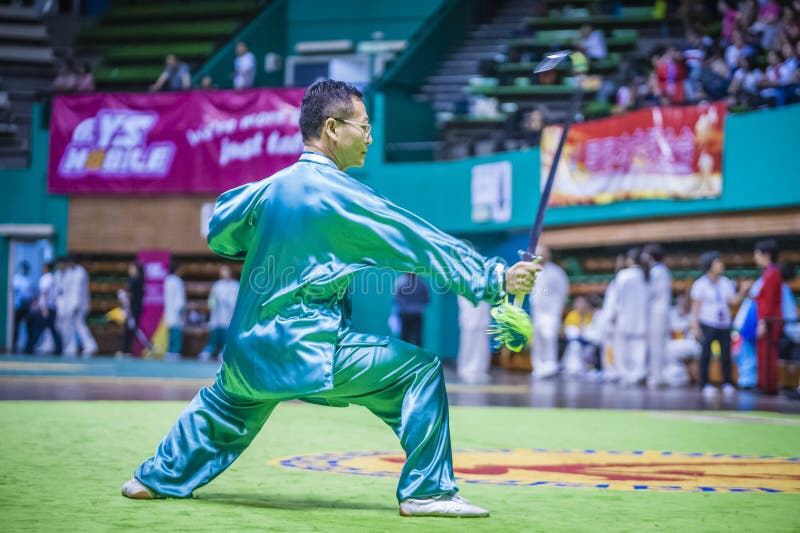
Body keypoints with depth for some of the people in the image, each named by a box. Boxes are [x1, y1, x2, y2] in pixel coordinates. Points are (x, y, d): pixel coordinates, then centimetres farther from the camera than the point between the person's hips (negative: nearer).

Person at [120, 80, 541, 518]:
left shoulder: (271, 187, 6)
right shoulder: (338, 194, -13)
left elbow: (218, 234, 22)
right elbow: (420, 242, -13)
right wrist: (496, 279, -11)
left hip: (247, 350, 8)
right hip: (308, 350, -8)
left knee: (223, 405, 35)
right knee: (420, 369, -4)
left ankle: (157, 479, 46)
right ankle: (426, 492, -4)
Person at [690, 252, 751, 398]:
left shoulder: (726, 283, 10)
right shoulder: (700, 284, -1)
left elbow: (734, 301, 4)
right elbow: (695, 306, -3)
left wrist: (743, 291, -12)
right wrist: (695, 326, -9)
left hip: (724, 324, 4)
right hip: (707, 324, -4)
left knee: (726, 354, 0)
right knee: (706, 354, -5)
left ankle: (728, 384, 7)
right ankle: (705, 384, 1)